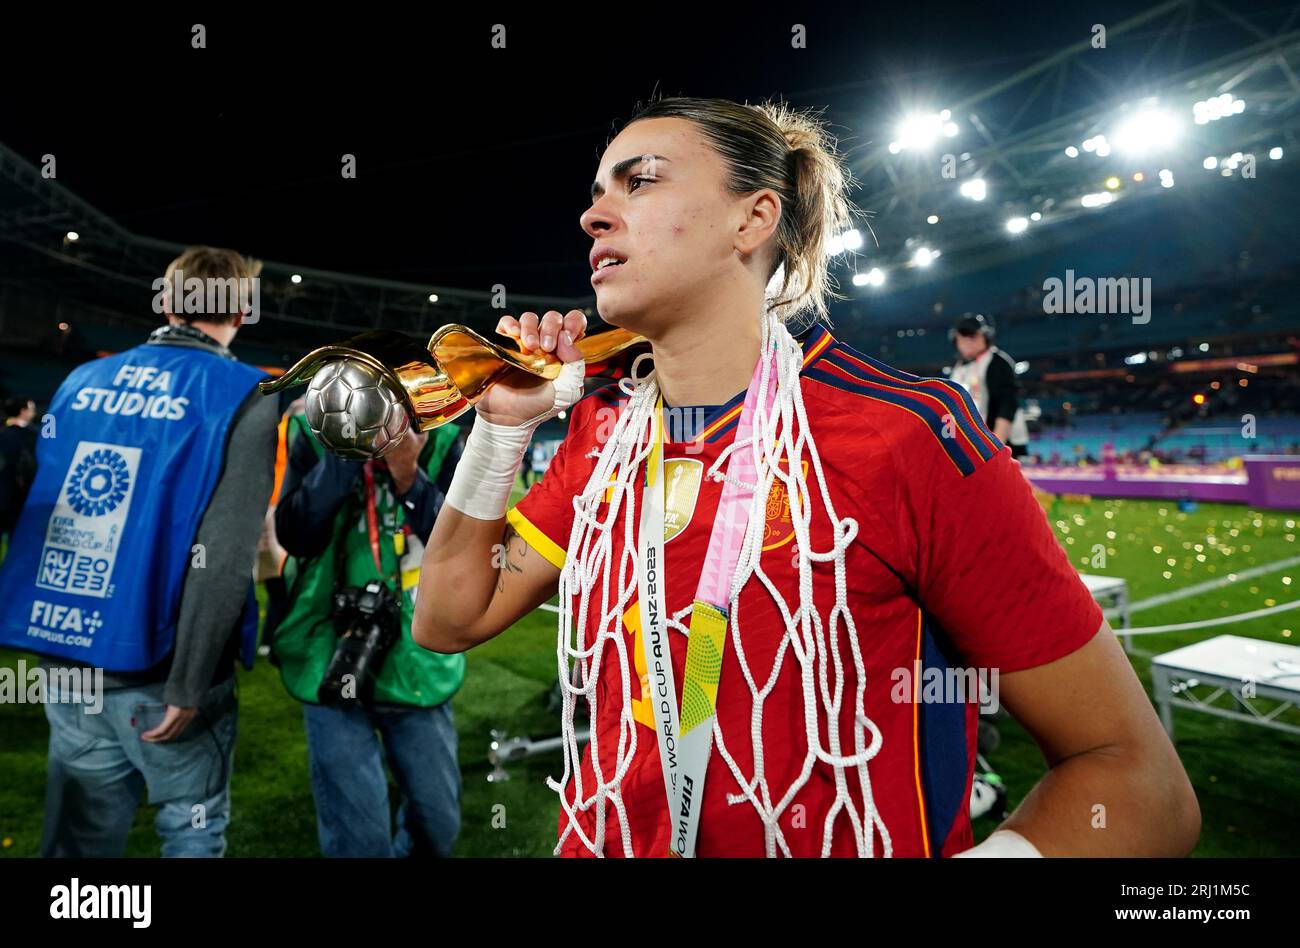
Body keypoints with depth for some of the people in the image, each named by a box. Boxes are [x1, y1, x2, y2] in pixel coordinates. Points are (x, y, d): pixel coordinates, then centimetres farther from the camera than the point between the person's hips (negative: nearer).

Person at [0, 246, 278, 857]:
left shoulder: (81, 381, 8)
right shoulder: (245, 399, -10)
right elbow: (224, 554, -18)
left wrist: (57, 637, 20)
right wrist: (189, 683, -15)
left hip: (66, 656, 5)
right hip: (157, 665, -5)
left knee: (79, 834, 18)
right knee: (191, 830, 13)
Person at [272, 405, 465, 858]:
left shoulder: (441, 439, -2)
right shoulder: (315, 427, -3)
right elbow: (293, 534, -14)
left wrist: (409, 475, -23)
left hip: (418, 662, 2)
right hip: (332, 659, -2)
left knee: (439, 824, 15)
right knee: (357, 835, 1)